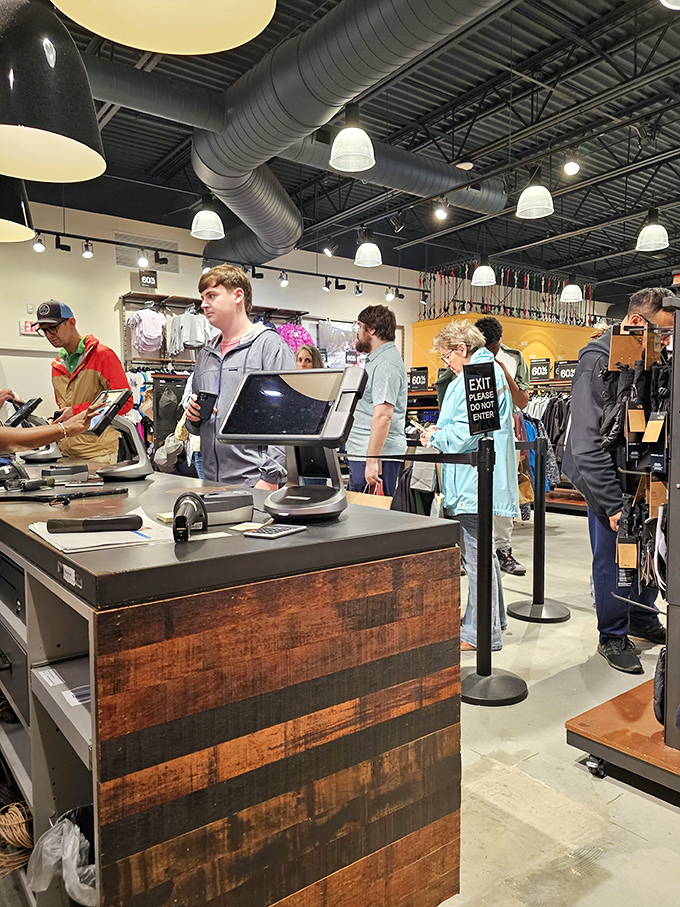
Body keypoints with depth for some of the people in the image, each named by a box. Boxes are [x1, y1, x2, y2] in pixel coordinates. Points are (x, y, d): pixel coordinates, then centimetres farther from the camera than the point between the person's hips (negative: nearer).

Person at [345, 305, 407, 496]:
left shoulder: (385, 364, -16)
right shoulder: (377, 359, 20)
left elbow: (383, 416, -24)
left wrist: (372, 460, -27)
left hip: (377, 453, -11)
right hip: (363, 452, 11)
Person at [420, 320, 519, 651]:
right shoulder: (493, 369, 19)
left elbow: (465, 431, -22)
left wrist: (434, 438, -5)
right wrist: (440, 431, 14)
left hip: (474, 483, -11)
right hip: (483, 479, 11)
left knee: (476, 555, -3)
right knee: (482, 551, 19)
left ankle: (481, 633, 8)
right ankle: (493, 620, 33)